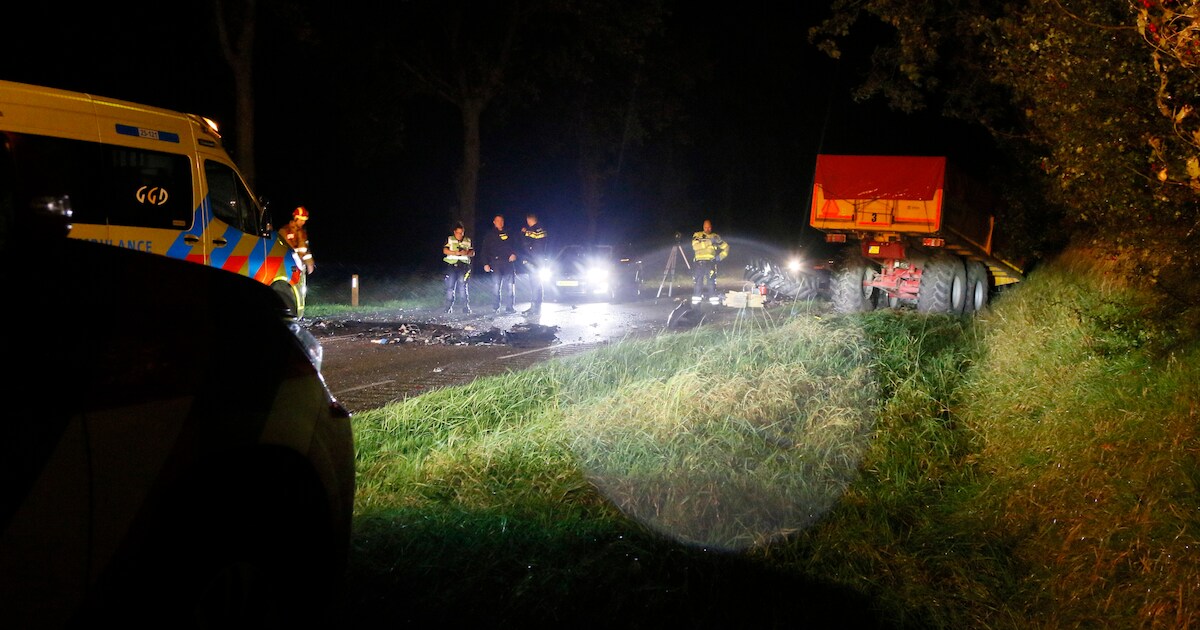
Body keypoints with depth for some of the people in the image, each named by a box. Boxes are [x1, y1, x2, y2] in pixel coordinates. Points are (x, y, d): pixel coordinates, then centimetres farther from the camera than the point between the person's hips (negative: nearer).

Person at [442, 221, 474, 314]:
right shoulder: (449, 239, 9)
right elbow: (445, 251, -2)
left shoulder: (468, 241, 13)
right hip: (451, 265, 0)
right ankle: (449, 308, 6)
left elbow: (473, 253, 8)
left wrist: (466, 253, -14)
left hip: (463, 265, 0)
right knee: (450, 287, -2)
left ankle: (466, 308, -11)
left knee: (462, 285, -13)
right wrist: (456, 253, -16)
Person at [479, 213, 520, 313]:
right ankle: (496, 307, -1)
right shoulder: (490, 236, 12)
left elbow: (516, 246, 19)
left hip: (509, 262, 1)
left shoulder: (509, 234, 16)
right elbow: (484, 251, 10)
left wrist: (514, 254, -2)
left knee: (510, 284, -5)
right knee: (496, 286, -7)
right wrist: (486, 264, 0)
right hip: (496, 263, -1)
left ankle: (510, 307, -2)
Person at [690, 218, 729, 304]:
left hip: (711, 262, 0)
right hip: (699, 262, 0)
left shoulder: (716, 236, 14)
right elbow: (695, 246, -11)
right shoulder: (697, 235, 8)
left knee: (711, 281, -11)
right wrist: (709, 242, -18)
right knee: (698, 281, -4)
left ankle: (714, 300, -11)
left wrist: (720, 256, 3)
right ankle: (696, 299, 1)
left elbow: (726, 247, 20)